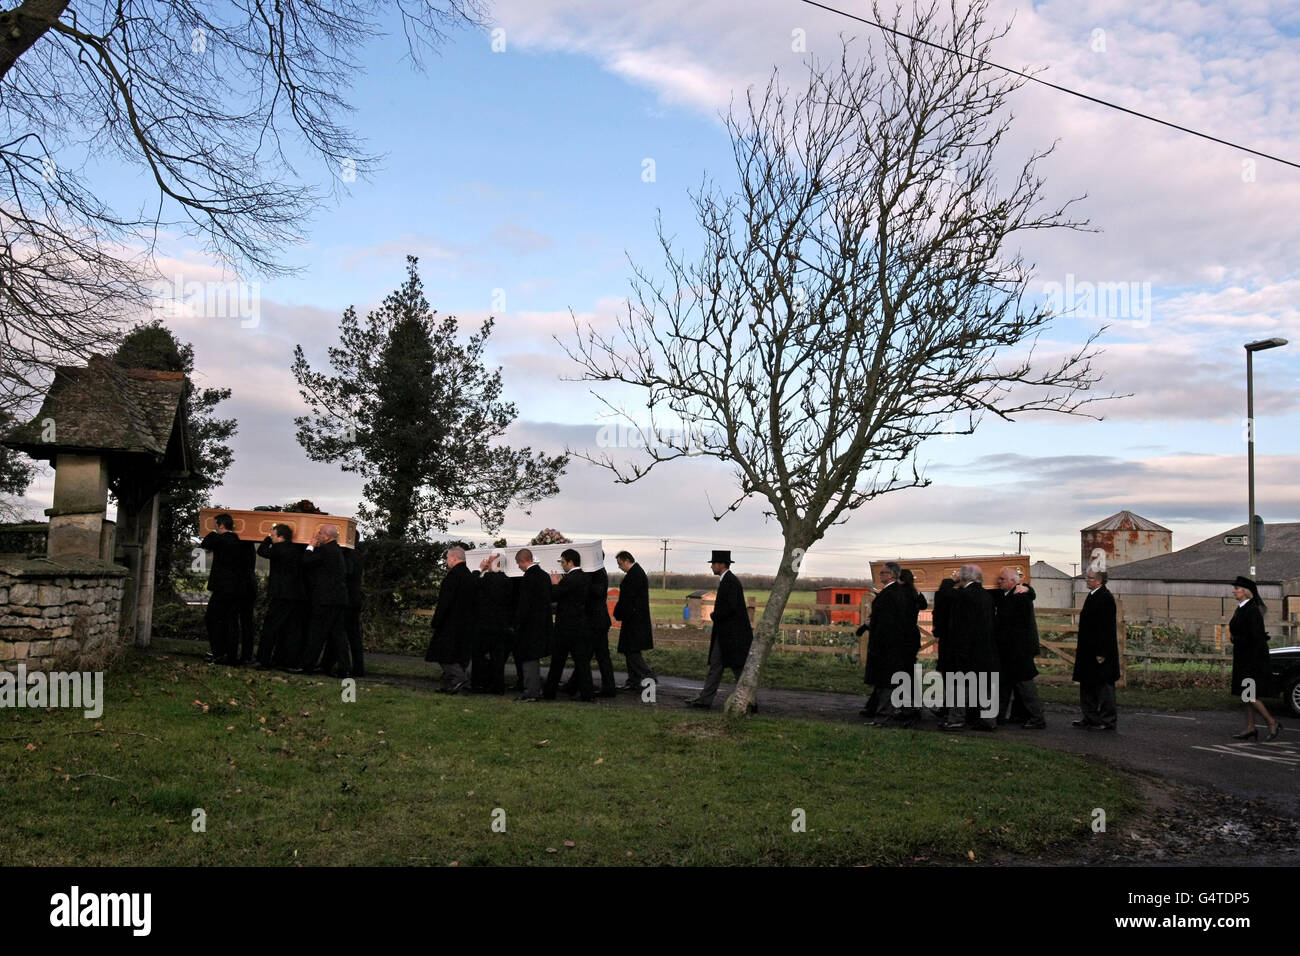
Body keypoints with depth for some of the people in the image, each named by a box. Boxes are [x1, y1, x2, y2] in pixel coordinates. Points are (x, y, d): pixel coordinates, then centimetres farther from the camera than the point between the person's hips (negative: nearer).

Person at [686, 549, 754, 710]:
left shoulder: (730, 581, -17)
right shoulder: (726, 580, 15)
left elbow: (730, 607, -26)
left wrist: (714, 616, -10)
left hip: (733, 635, -10)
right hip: (724, 634, 10)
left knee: (739, 668, -2)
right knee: (715, 666, 9)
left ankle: (750, 702, 6)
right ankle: (704, 700, 11)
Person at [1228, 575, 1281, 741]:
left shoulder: (1252, 610, -18)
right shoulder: (1241, 609, 12)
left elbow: (1255, 637, -23)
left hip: (1253, 656, -10)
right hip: (1243, 657, 10)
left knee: (1249, 696, -7)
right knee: (1248, 696, 11)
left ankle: (1273, 724, 6)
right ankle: (1250, 728, 15)